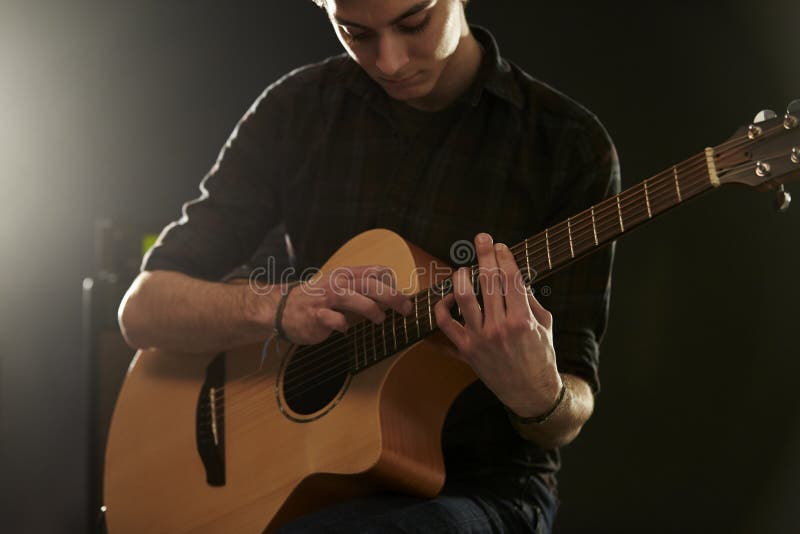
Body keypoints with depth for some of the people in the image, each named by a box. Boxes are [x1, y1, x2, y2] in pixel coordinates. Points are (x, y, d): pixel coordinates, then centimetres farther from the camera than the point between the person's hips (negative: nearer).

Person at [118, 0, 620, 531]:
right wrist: (277, 306, -21)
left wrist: (540, 398, -31)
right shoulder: (295, 109, 1)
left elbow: (571, 412, -7)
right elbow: (142, 309, -2)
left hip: (480, 483, -1)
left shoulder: (569, 144, -7)